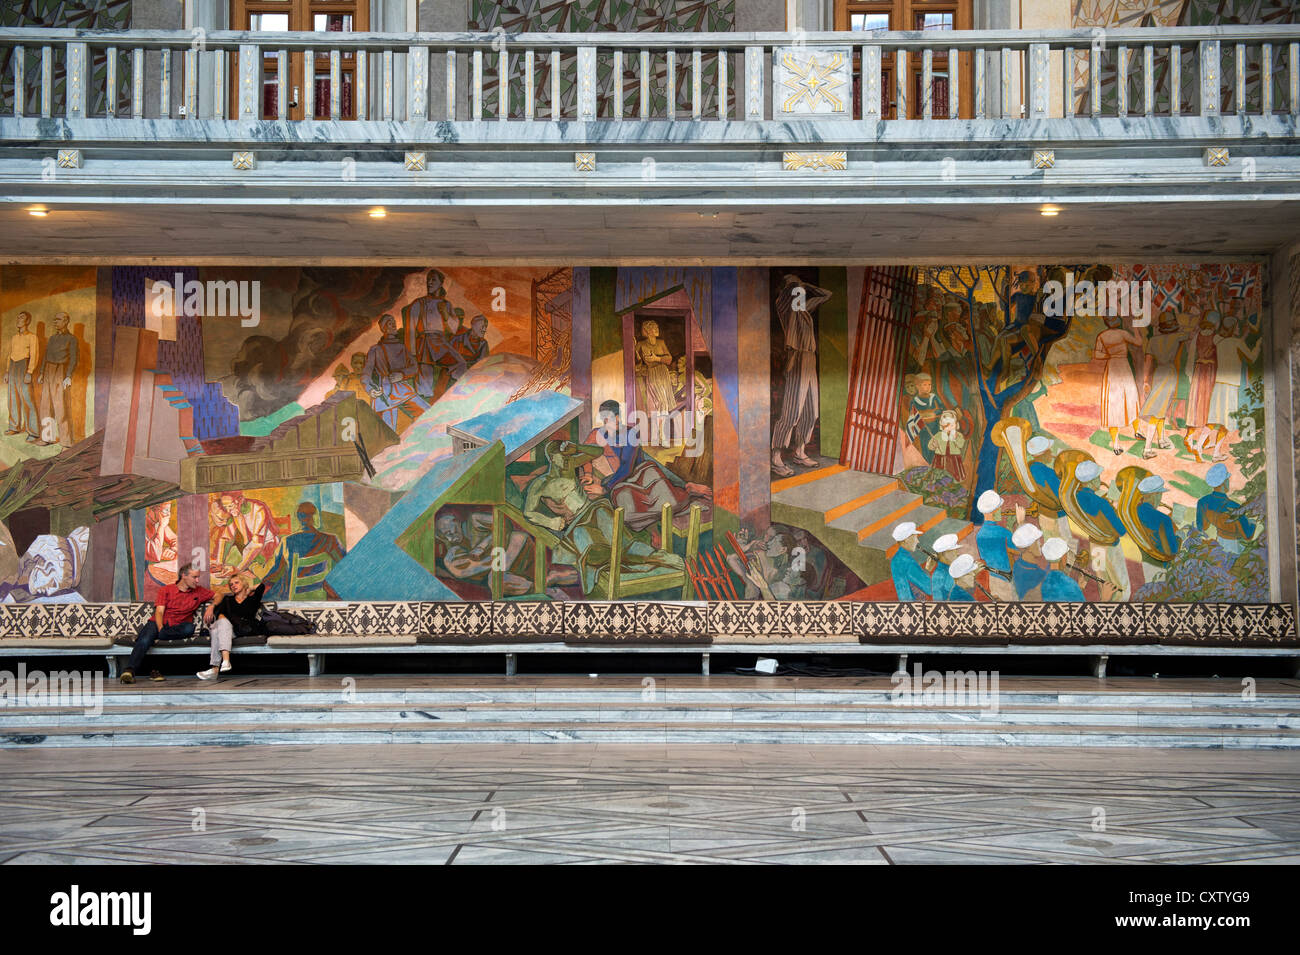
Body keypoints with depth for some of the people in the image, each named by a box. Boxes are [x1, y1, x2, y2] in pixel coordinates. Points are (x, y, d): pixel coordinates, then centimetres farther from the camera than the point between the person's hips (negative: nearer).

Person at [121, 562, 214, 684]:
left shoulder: (199, 592, 17)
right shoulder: (167, 590, 9)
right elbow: (159, 612, -1)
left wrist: (211, 607, -3)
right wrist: (160, 628, -21)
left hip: (176, 628, 2)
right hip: (157, 624, -2)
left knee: (189, 628, -35)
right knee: (145, 639, -36)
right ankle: (129, 670, -48)